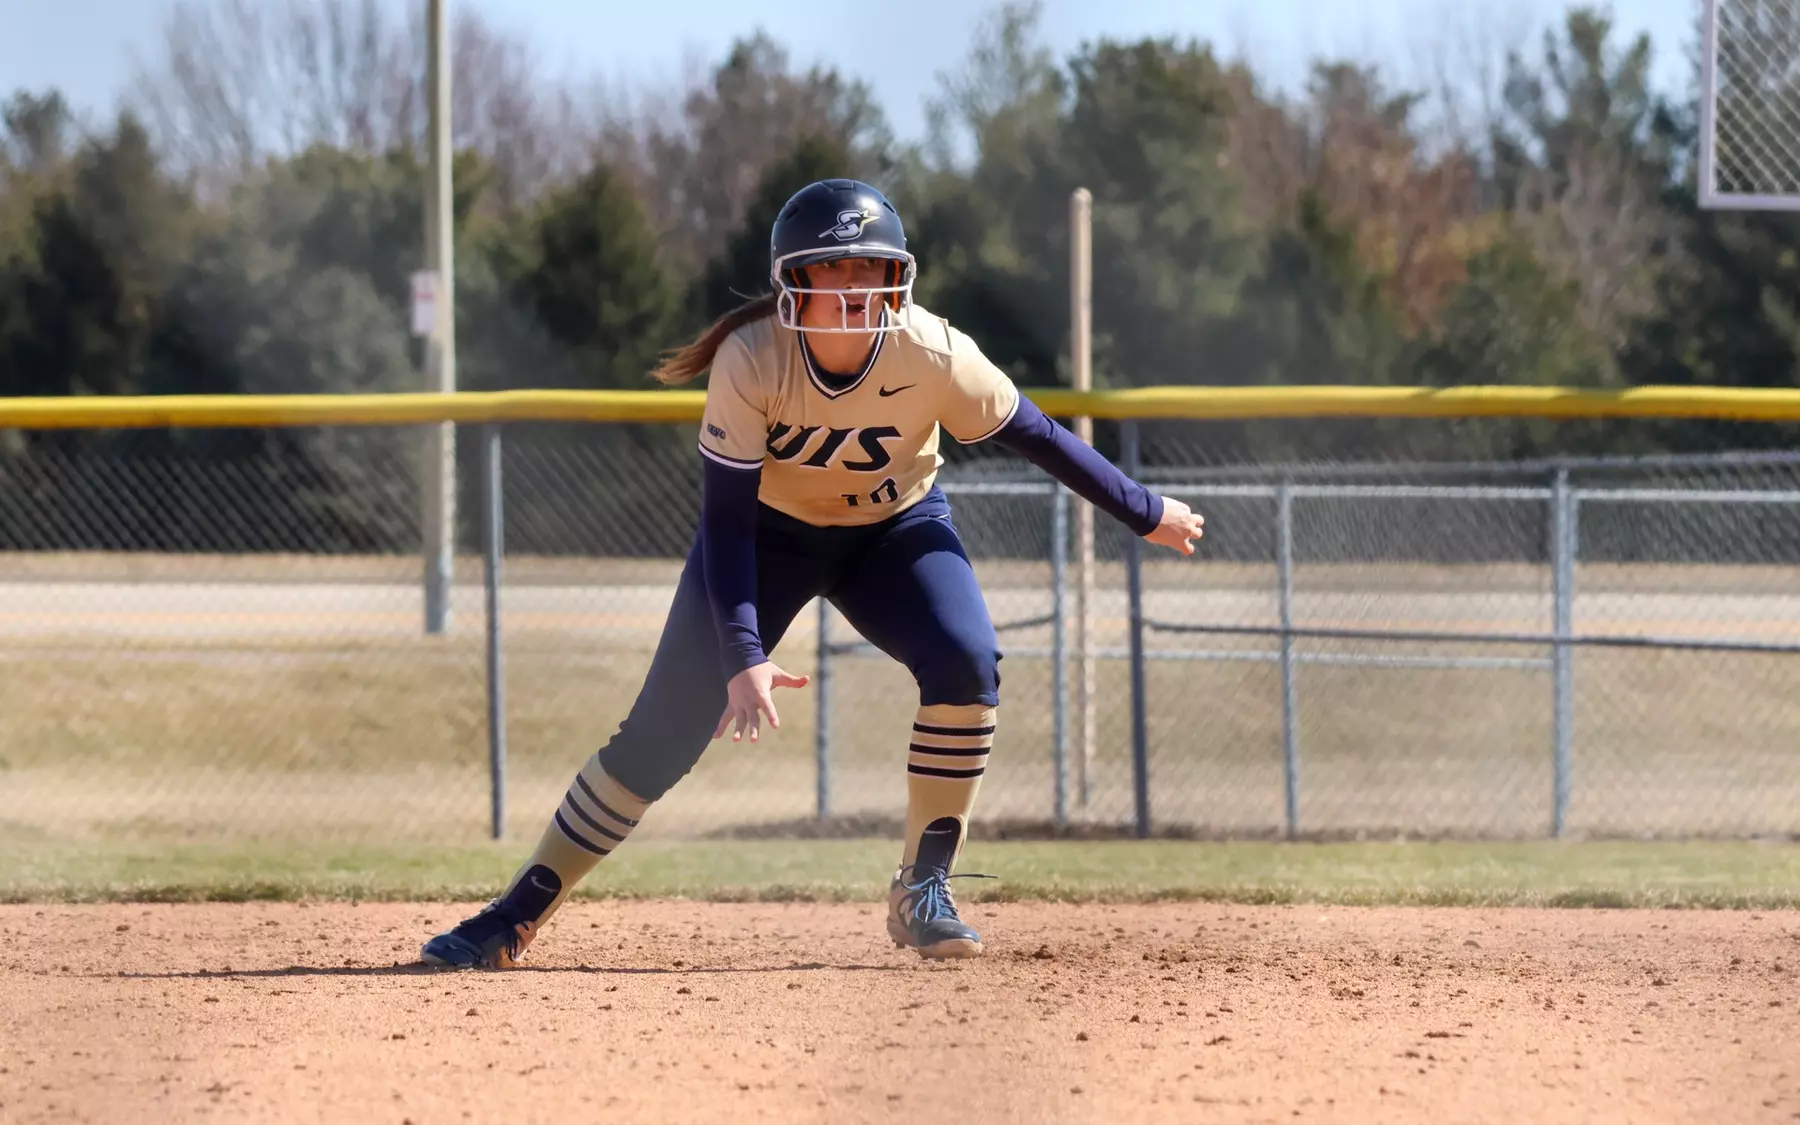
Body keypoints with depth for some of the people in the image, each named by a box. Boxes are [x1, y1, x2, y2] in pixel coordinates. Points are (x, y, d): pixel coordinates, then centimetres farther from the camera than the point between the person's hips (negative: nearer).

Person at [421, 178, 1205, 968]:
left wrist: (1145, 514, -3)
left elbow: (1033, 436, -12)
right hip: (770, 528, -1)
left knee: (966, 665, -27)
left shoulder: (933, 356, -28)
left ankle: (924, 890, -10)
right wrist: (743, 655, -37)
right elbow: (725, 519, -28)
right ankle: (517, 916, 4)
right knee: (663, 732, -8)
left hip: (897, 527, 1)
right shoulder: (751, 360, -31)